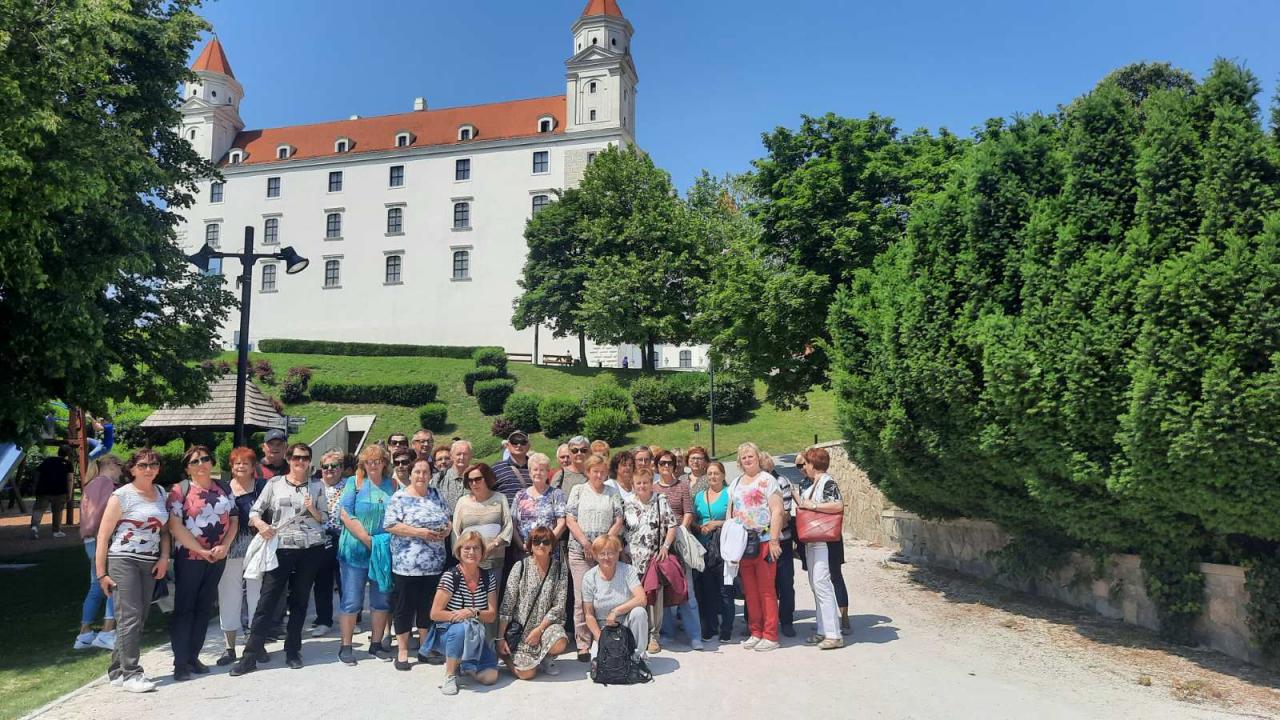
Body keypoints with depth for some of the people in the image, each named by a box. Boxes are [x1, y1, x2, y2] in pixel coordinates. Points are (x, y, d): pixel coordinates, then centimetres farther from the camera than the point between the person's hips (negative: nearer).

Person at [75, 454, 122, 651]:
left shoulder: (90, 486, 20)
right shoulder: (106, 482, -8)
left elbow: (86, 515, 22)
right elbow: (108, 511, -17)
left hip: (90, 541, 10)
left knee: (96, 588, 14)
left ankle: (85, 634, 16)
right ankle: (107, 633, -10)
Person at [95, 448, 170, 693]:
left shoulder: (161, 493, 12)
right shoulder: (122, 495, -5)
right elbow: (103, 535, -5)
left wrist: (164, 557, 3)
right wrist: (101, 573, -8)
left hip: (150, 563, 6)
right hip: (123, 561, -6)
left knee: (139, 619, 8)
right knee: (130, 616, -9)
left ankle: (117, 670, 20)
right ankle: (130, 674, -4)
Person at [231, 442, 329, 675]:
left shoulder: (317, 486, 7)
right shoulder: (274, 483, 5)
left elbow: (324, 518, 10)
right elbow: (254, 511, 5)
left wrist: (313, 510, -10)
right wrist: (260, 524, -16)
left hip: (311, 549, 1)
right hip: (281, 548, -1)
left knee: (299, 601, 10)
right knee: (267, 601, -3)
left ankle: (293, 651, 21)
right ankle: (250, 656, 3)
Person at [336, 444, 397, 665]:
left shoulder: (392, 485, 8)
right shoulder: (355, 483, 0)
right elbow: (346, 515, -8)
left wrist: (390, 541, -6)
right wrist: (368, 540, -14)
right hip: (356, 551, -3)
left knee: (382, 599, 9)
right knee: (352, 601, 2)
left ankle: (376, 643, 23)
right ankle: (346, 645, 16)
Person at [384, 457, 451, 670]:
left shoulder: (436, 495, 12)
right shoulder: (400, 497, -4)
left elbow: (448, 519, 17)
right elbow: (390, 525, -11)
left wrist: (446, 530, -5)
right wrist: (418, 532, -18)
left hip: (434, 564, 4)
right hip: (406, 563, -4)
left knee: (428, 606, 12)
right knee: (404, 606, 4)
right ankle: (402, 651, 16)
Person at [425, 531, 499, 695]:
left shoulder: (488, 578, 0)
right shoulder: (450, 576, -13)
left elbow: (492, 615, -1)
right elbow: (435, 614, -13)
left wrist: (473, 612, -20)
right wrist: (460, 615, -21)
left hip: (475, 636, 4)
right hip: (447, 634, -4)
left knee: (490, 676, -15)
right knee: (461, 628, -39)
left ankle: (460, 663, 16)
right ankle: (449, 675, -16)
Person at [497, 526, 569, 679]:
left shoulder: (560, 568, -3)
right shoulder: (521, 567, -7)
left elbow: (559, 605, -6)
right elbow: (507, 605, -8)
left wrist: (539, 629, -16)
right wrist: (500, 638, -11)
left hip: (546, 624, 1)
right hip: (521, 626, -1)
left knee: (559, 644, -30)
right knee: (526, 674, -13)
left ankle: (546, 658, 6)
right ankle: (506, 653, 20)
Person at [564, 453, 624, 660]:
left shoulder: (613, 493, 12)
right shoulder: (578, 490, 8)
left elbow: (618, 521, 7)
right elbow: (570, 519, 0)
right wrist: (585, 542, -9)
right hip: (580, 552, -1)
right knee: (582, 598, -4)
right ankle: (583, 645, 2)